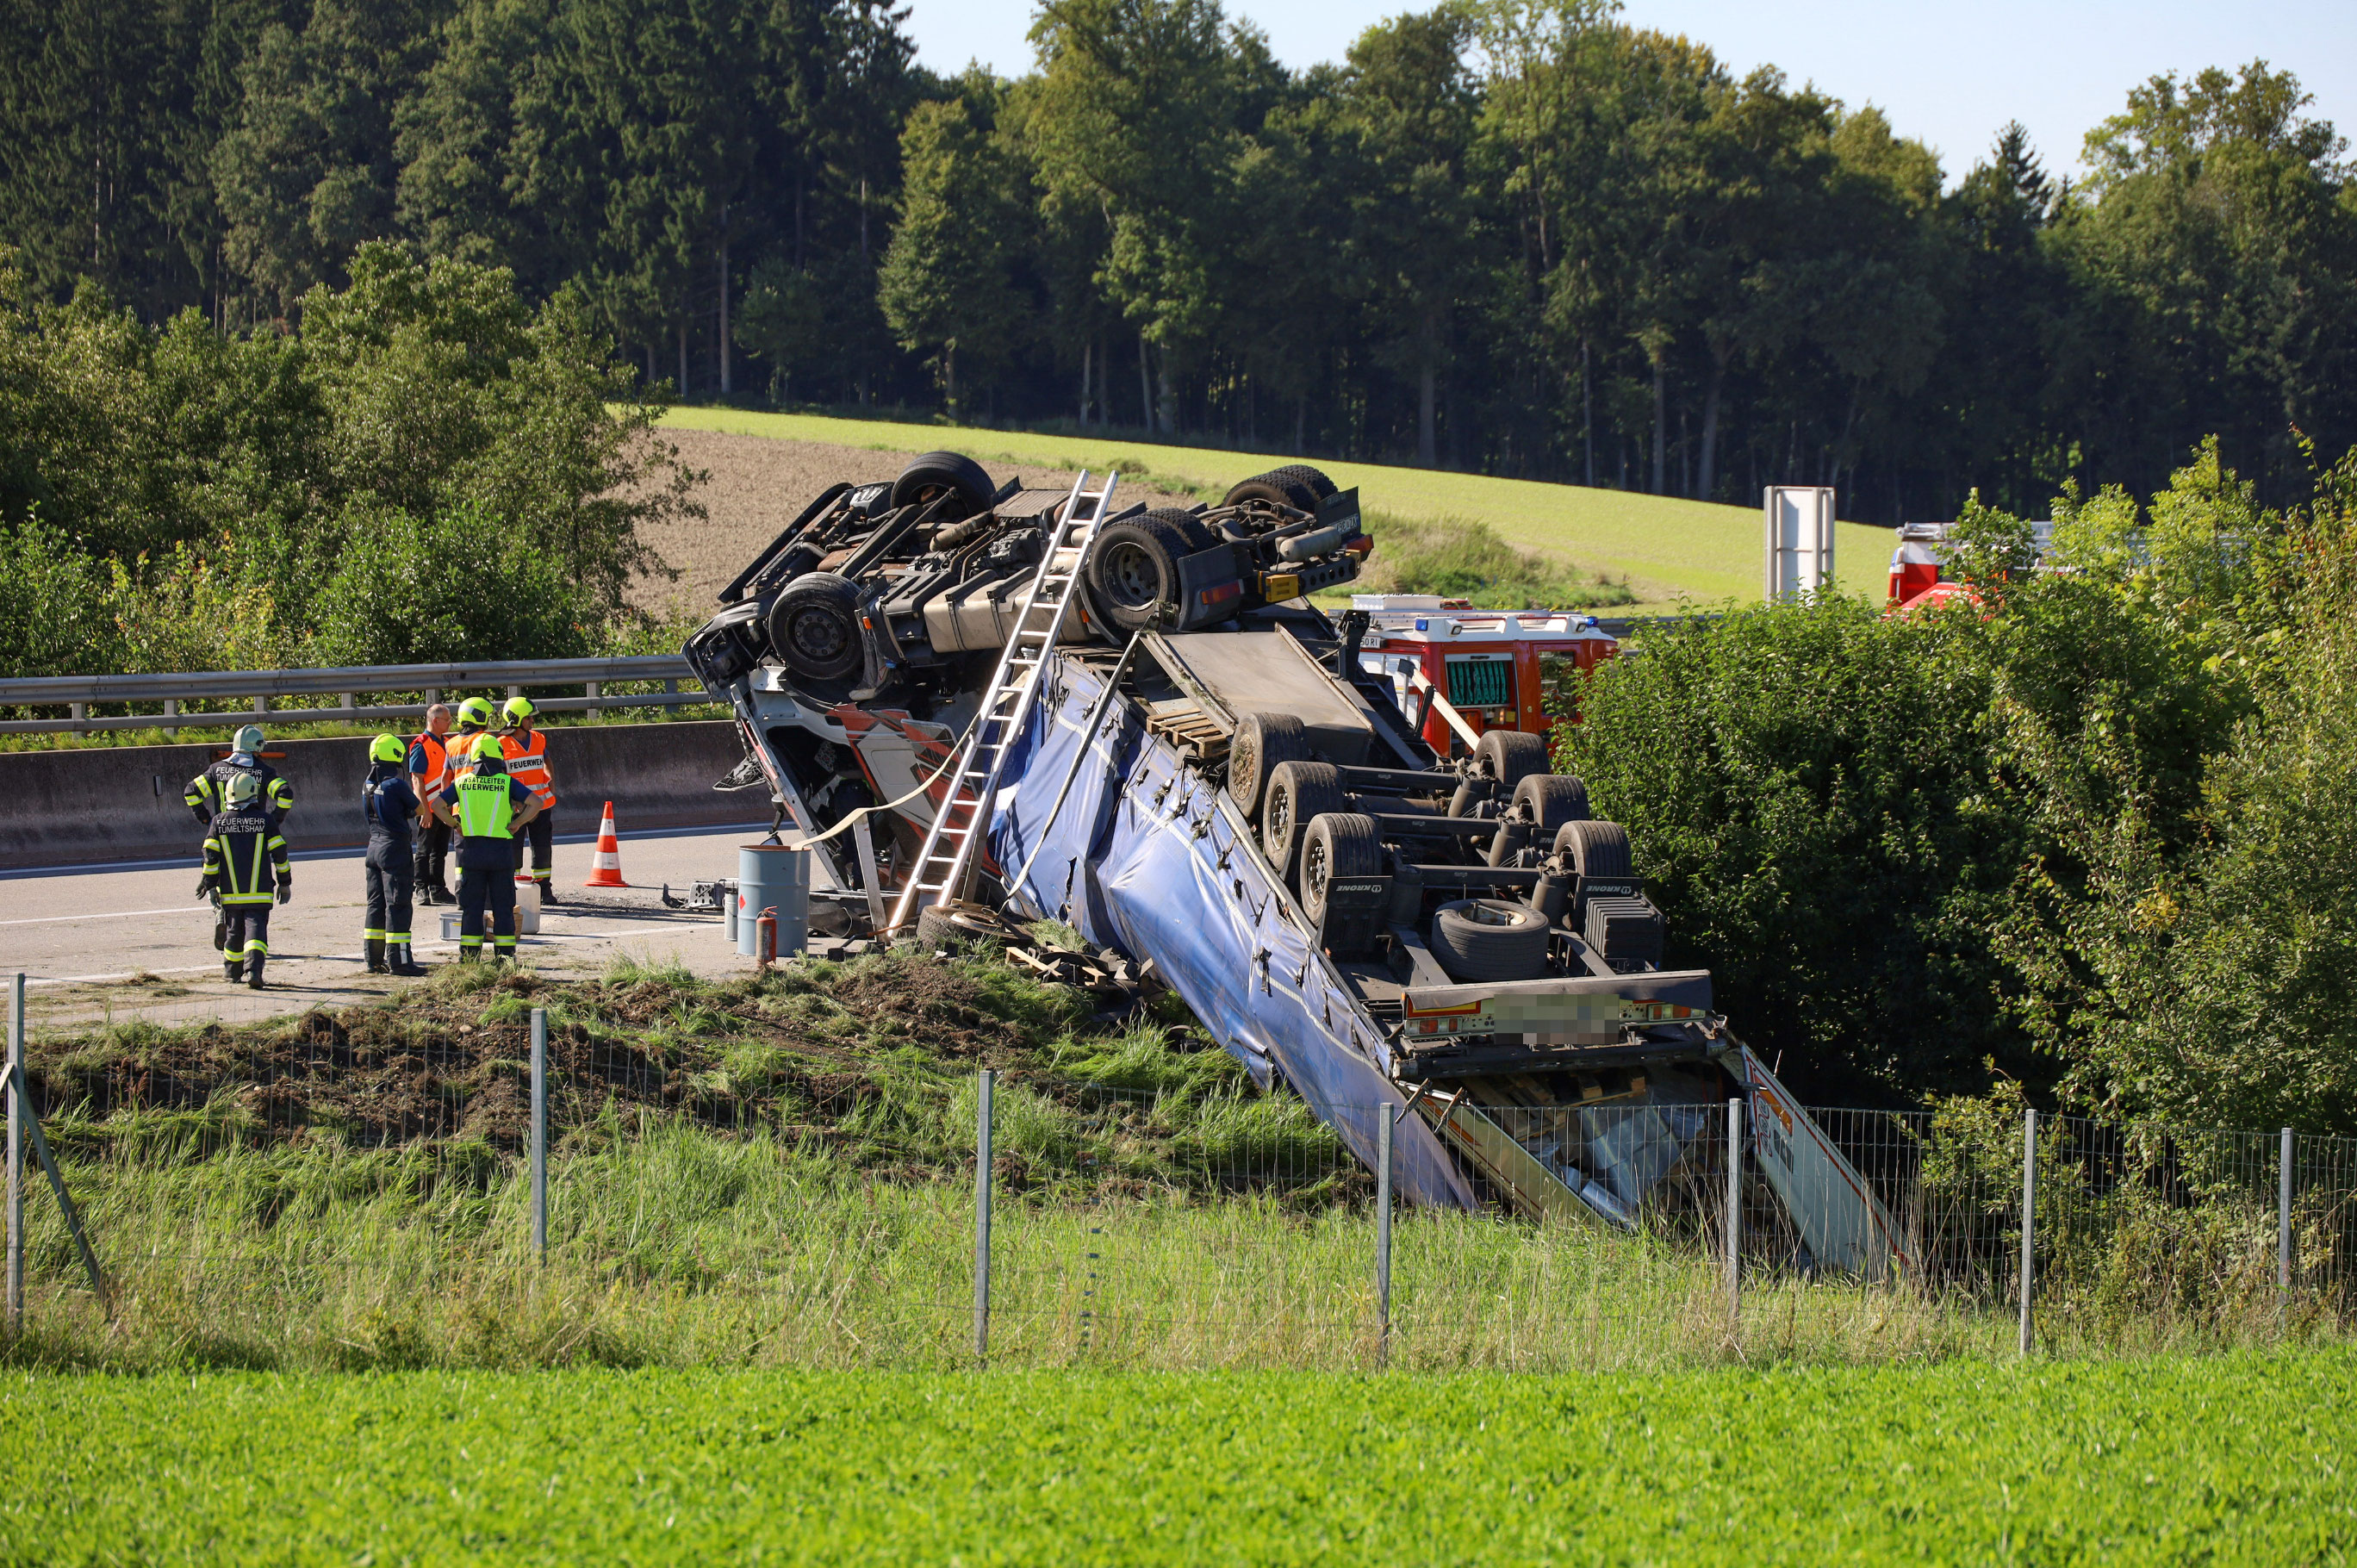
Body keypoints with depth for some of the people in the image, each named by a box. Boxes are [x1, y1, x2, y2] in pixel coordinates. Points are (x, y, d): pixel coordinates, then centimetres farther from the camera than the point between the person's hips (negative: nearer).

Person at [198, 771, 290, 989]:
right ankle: (253, 968, -24)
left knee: (235, 930, 17)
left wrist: (209, 884, 10)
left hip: (231, 893, 2)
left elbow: (210, 856, 0)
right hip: (259, 892, -2)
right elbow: (279, 853, 0)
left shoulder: (218, 822, 1)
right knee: (256, 928, -5)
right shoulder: (265, 820, -2)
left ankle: (232, 970, 30)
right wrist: (285, 883, 10)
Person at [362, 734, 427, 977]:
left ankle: (374, 959, 16)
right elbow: (418, 809, -5)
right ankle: (398, 960, -6)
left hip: (374, 846, 8)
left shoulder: (368, 786, 6)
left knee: (376, 904, 12)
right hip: (395, 849, -8)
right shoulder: (396, 785, -17)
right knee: (397, 905, -5)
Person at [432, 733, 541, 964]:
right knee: (502, 906, 6)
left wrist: (455, 824, 9)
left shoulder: (462, 782, 4)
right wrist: (516, 824, -2)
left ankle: (469, 956, 5)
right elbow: (534, 803, -11)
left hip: (471, 849, 1)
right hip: (501, 849, -1)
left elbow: (438, 804, 0)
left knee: (472, 905, 6)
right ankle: (505, 954, 6)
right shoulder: (506, 782, -2)